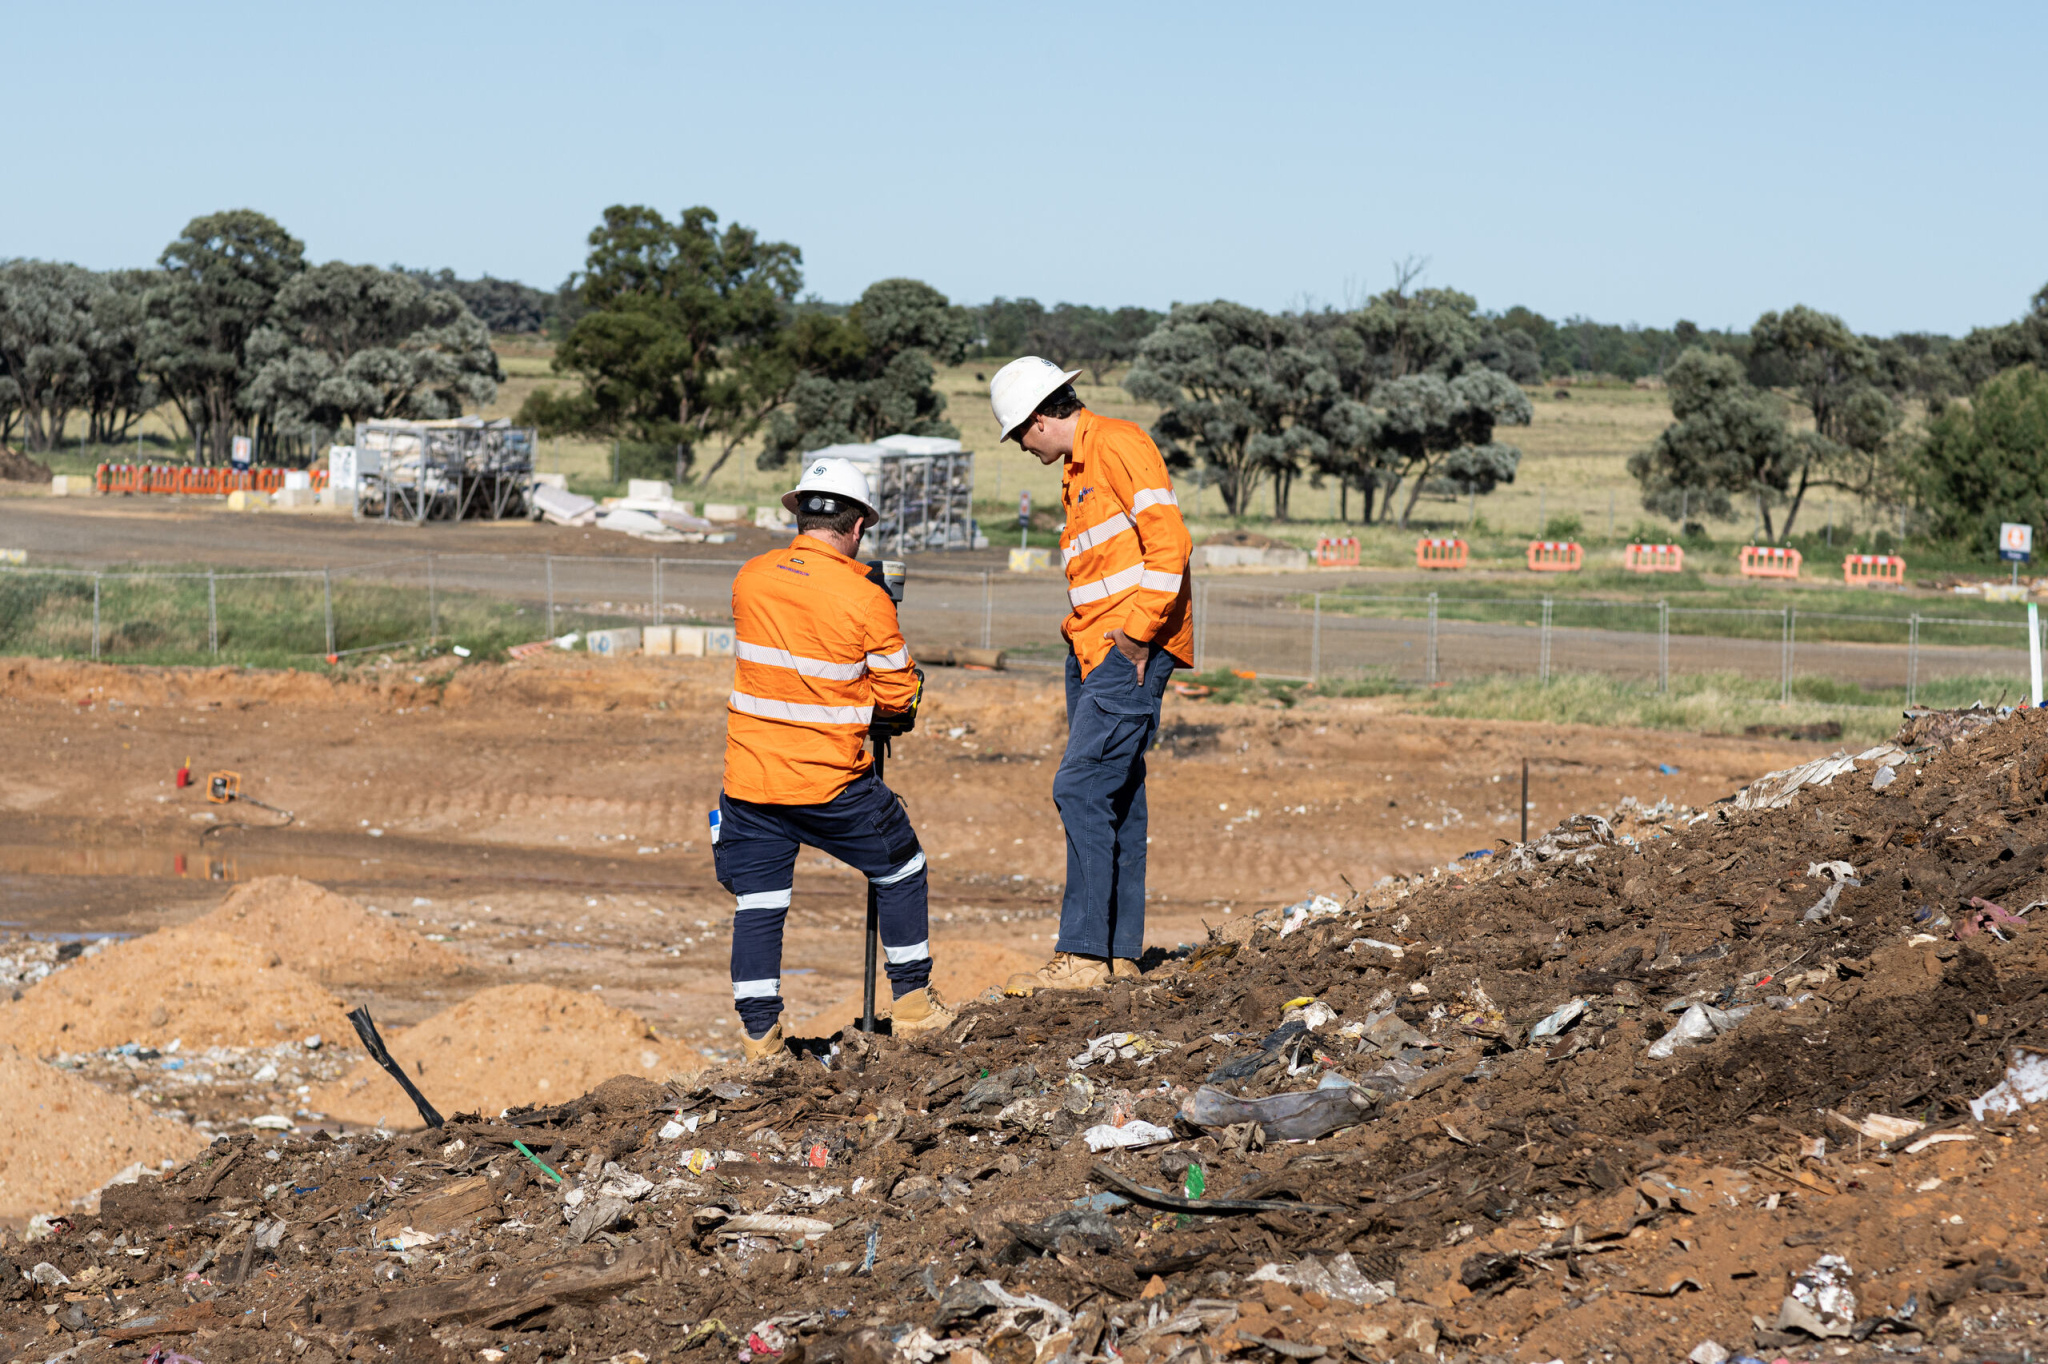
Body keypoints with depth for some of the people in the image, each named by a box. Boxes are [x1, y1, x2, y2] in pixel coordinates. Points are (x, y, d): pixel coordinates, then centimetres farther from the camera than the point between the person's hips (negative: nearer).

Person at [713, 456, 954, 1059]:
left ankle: (760, 1037, 9)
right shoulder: (865, 598, -12)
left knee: (757, 905, 10)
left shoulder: (750, 578, 0)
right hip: (831, 781, -3)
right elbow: (898, 694, -4)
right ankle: (912, 1004, 22)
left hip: (750, 779, 3)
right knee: (900, 873, 18)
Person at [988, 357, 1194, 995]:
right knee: (1114, 799, 10)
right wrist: (1082, 630, 11)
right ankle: (1119, 954, 13)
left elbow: (1168, 540, -17)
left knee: (1083, 787, -14)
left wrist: (1137, 633, -18)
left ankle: (1083, 955, -14)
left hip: (1130, 652, -10)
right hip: (1093, 651, 10)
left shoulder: (1118, 443, -9)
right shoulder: (1078, 468, 22)